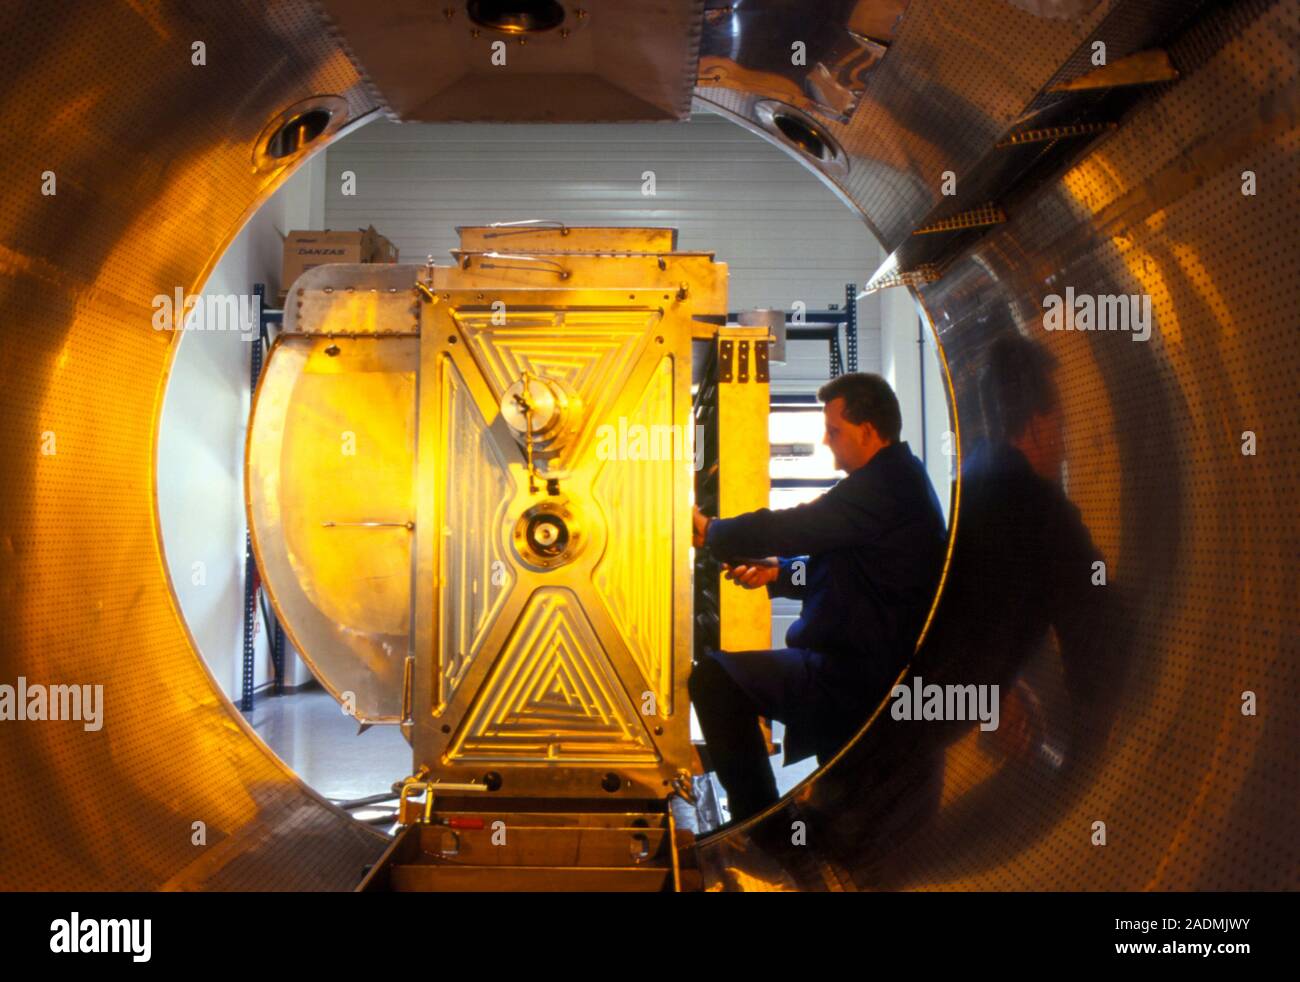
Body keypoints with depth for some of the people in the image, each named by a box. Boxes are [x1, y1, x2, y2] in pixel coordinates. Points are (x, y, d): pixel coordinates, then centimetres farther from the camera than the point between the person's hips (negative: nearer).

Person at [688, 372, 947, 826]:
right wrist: (778, 570, 7)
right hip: (880, 668, 12)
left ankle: (754, 816, -6)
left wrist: (710, 532, -7)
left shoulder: (880, 486, -20)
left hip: (859, 679, -12)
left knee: (713, 675, -18)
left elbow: (796, 526, -22)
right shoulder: (898, 479, 16)